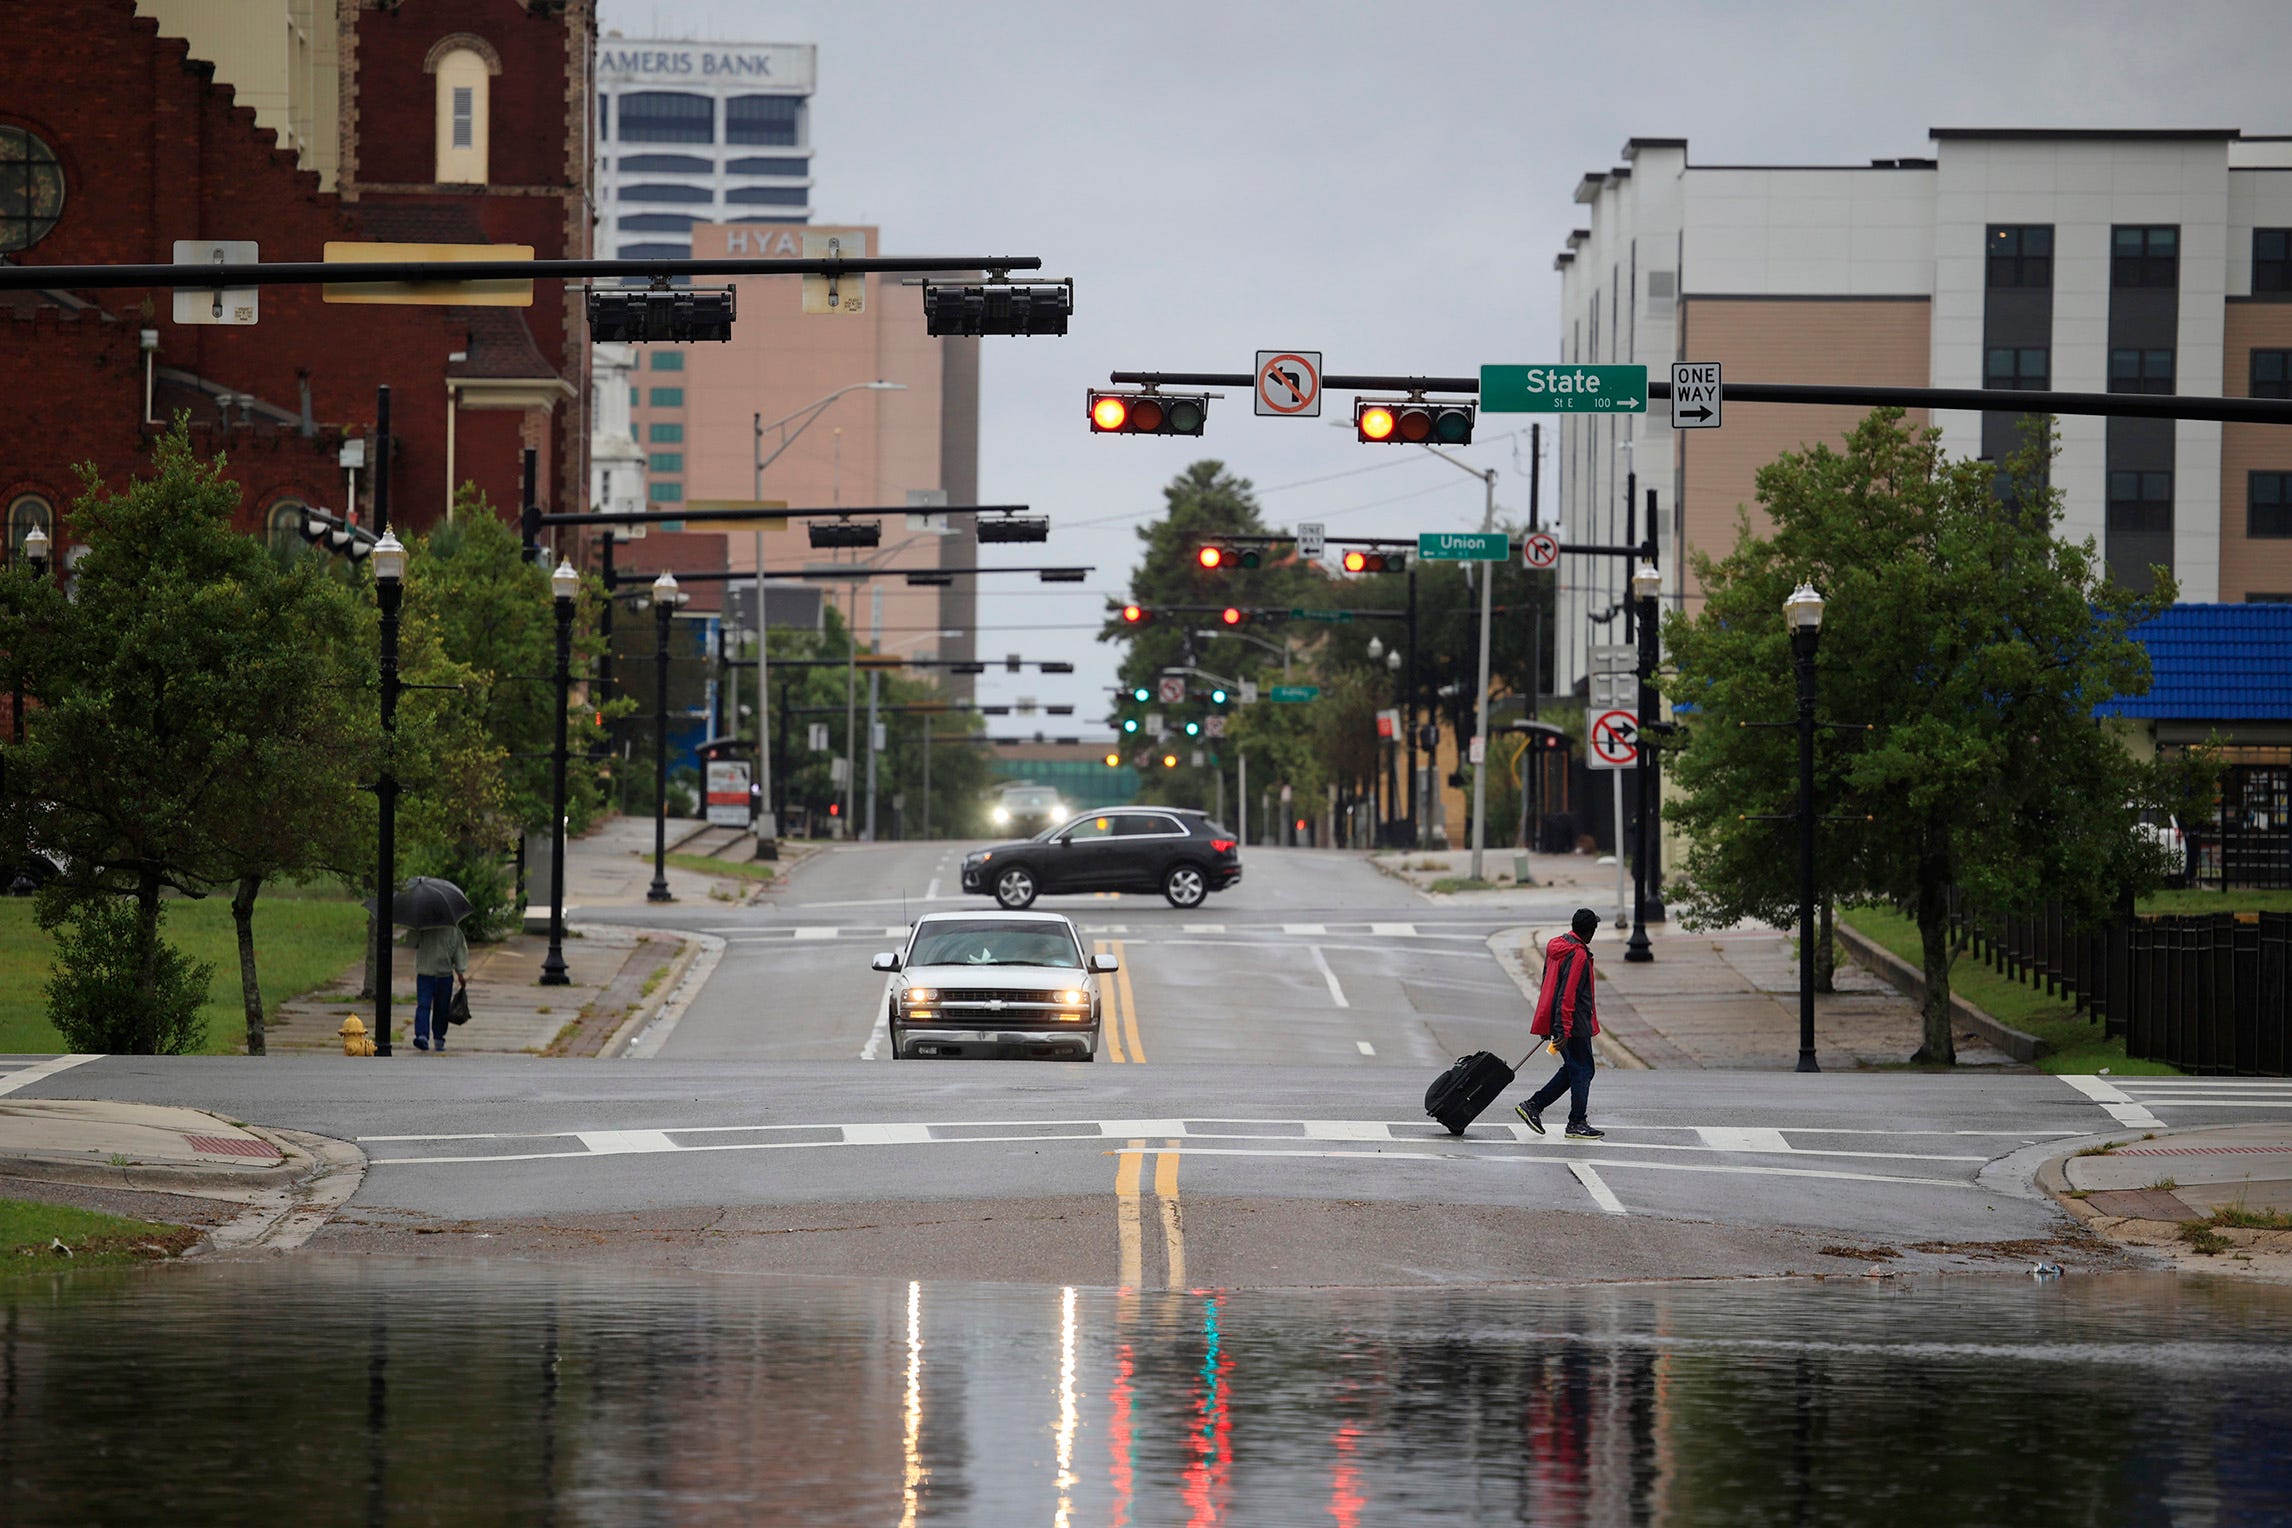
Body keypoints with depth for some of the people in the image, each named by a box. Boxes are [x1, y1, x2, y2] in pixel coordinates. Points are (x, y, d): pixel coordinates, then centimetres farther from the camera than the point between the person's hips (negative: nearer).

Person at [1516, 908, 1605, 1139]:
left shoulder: (1555, 947, 11)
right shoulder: (1578, 955, -19)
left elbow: (1548, 985, 20)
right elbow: (1568, 996, -23)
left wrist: (1550, 1025, 27)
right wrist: (1565, 1031, -23)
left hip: (1554, 1020, 9)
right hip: (1575, 1024, -9)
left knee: (1572, 1069, 17)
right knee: (1581, 1071, 1)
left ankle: (1533, 1106, 14)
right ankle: (1577, 1123, 6)